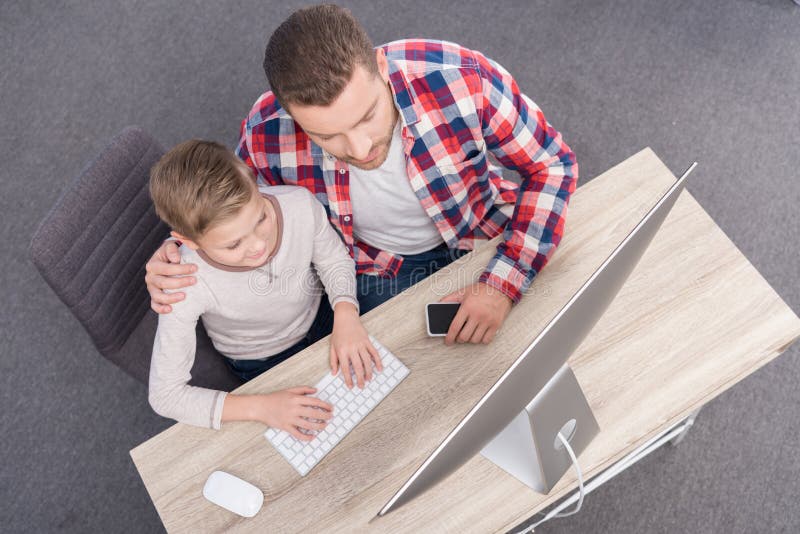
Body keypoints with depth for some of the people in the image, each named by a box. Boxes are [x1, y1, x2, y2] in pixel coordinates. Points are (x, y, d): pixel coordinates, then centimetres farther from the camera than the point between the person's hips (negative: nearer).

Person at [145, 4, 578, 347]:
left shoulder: (464, 79, -34)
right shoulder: (266, 136, -28)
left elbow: (553, 164, -18)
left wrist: (503, 283, -27)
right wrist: (180, 256, -26)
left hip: (479, 239, 1)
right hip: (373, 272, 0)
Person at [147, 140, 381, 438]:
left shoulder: (300, 205, -34)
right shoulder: (186, 286, -39)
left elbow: (334, 260, -10)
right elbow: (166, 394, -28)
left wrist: (346, 314, -29)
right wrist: (261, 407, -37)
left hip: (320, 321, 3)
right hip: (262, 365, -2)